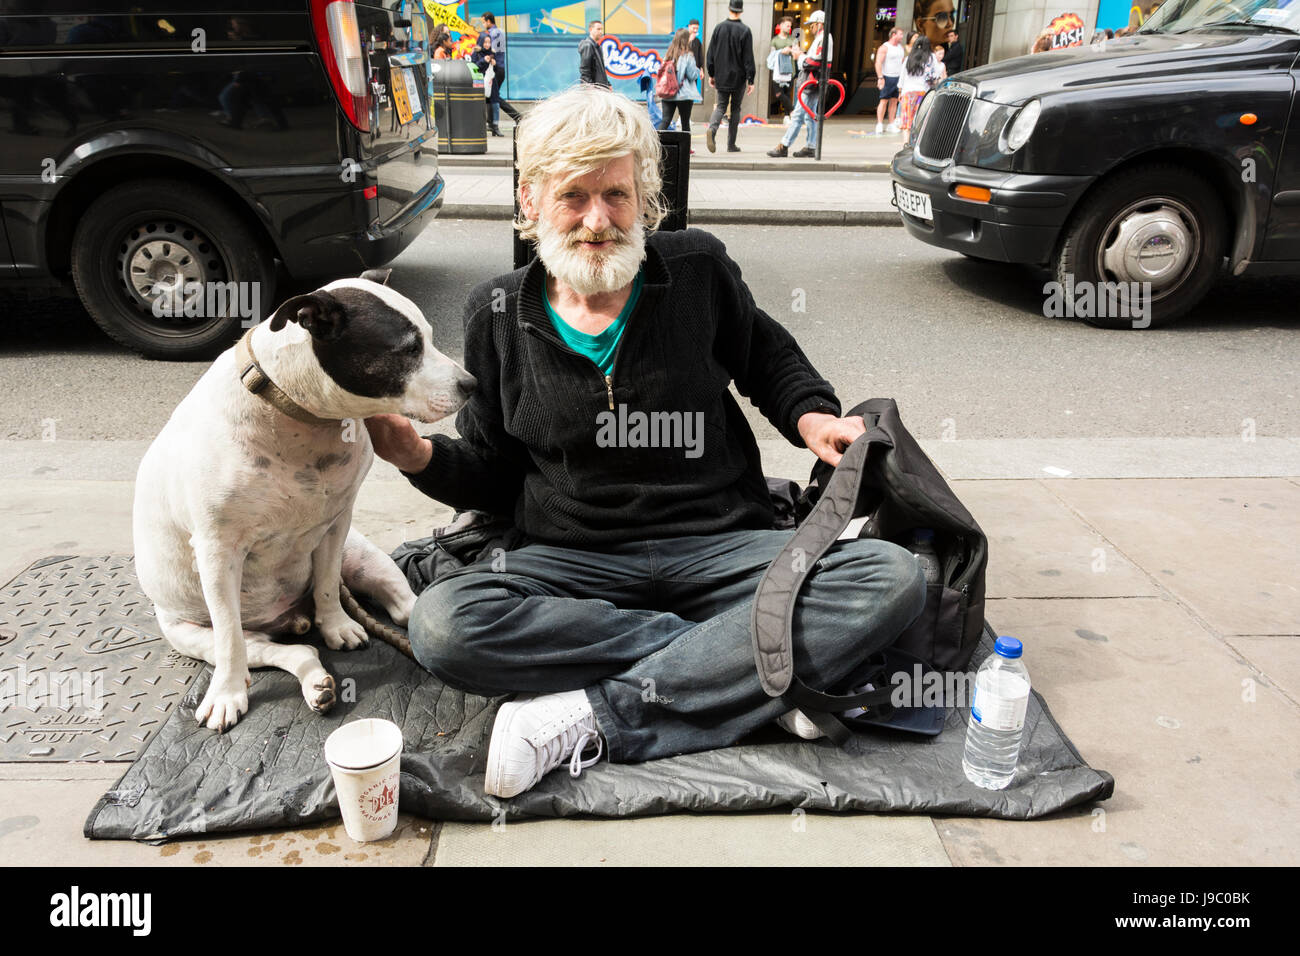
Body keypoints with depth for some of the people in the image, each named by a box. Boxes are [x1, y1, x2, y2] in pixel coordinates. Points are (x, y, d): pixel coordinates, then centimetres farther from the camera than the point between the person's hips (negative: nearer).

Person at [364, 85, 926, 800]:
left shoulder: (698, 269, 1)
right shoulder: (498, 314, 4)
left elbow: (767, 357, 20)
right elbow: (491, 471, 11)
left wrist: (810, 416, 1)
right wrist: (422, 457, -9)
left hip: (721, 547, 1)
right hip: (572, 563, 0)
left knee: (892, 580, -25)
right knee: (441, 625, -30)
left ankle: (593, 716, -25)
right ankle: (746, 676, -22)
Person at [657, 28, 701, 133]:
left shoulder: (668, 54, 3)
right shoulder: (687, 56, -10)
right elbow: (692, 75, -8)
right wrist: (697, 70, 11)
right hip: (684, 94, -4)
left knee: (665, 120, 1)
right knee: (685, 122, 7)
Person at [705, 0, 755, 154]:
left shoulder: (719, 28, 1)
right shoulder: (744, 31, -8)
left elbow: (711, 53, 5)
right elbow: (748, 58, -9)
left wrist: (711, 74, 14)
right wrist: (751, 80, -5)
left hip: (721, 77, 2)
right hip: (738, 78, -2)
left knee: (721, 105, 8)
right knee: (735, 109, 9)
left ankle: (712, 129, -23)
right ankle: (731, 144, 11)